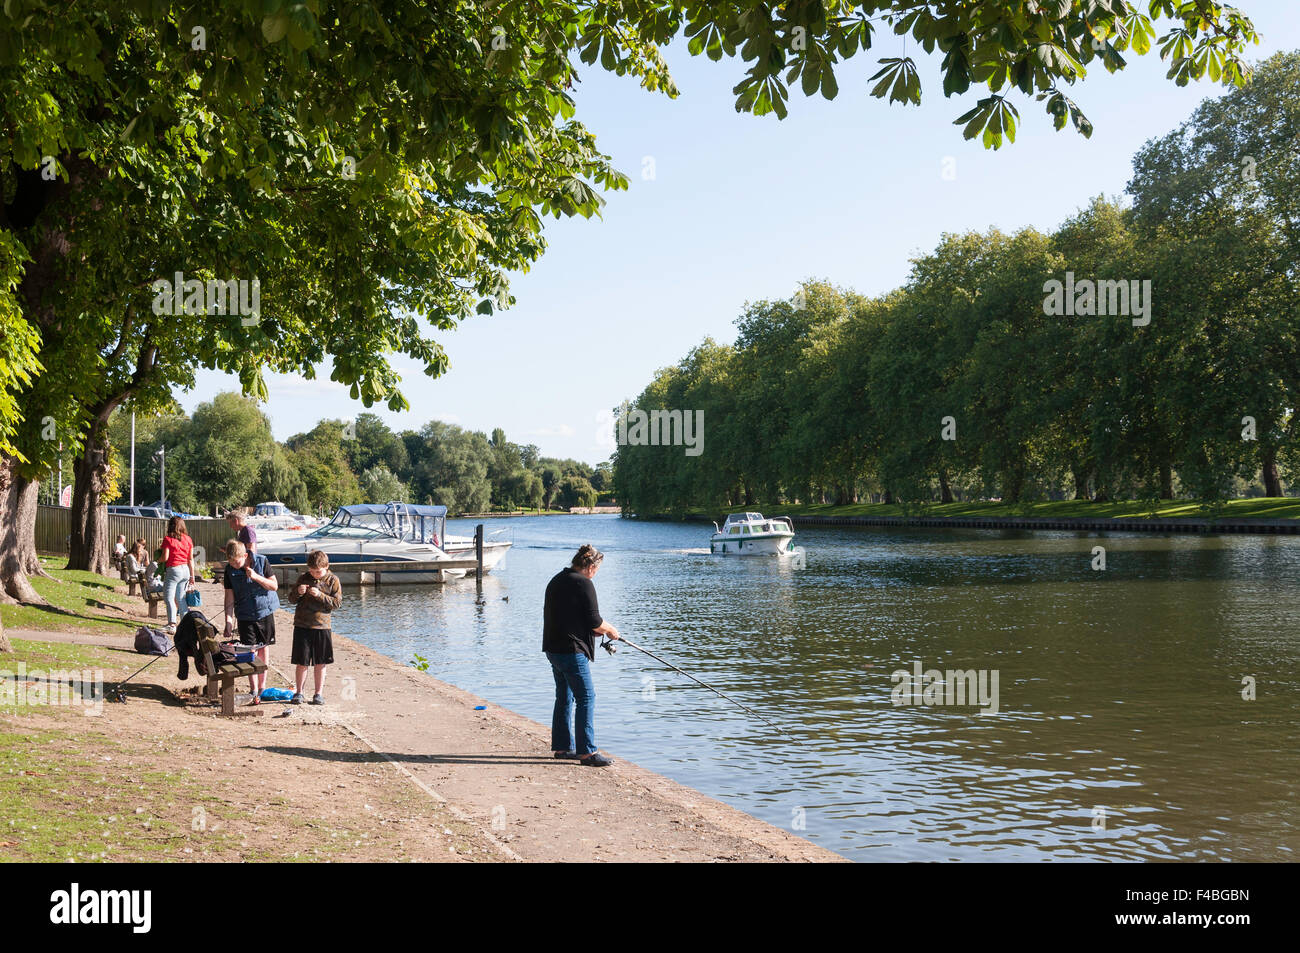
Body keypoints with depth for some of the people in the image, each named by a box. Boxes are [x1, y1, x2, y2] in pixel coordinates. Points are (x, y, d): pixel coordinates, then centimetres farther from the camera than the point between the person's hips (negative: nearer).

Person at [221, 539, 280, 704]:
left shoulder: (261, 561, -10)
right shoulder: (230, 570, -8)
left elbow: (274, 585, -8)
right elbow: (229, 598, -5)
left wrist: (256, 577, -22)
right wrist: (228, 621, -13)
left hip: (265, 612, 0)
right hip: (245, 615, 0)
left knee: (263, 649, 8)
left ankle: (262, 687, 19)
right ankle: (254, 691, -3)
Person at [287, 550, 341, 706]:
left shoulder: (332, 580, -1)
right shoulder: (303, 578, 4)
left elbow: (337, 602, -6)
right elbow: (291, 599, 9)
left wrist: (320, 595, -18)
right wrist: (298, 592, -13)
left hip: (322, 626, -1)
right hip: (302, 626, 1)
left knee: (320, 663, 6)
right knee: (301, 662, 2)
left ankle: (319, 693, 15)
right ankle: (298, 692, 15)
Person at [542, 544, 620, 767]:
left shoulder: (556, 580, 14)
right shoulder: (584, 584, -13)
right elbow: (594, 622, -15)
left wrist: (597, 629, 24)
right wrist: (609, 630, 6)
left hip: (552, 647, 9)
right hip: (572, 650, -9)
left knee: (564, 697, 17)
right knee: (586, 698, -6)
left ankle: (562, 746, 23)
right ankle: (587, 751, -8)